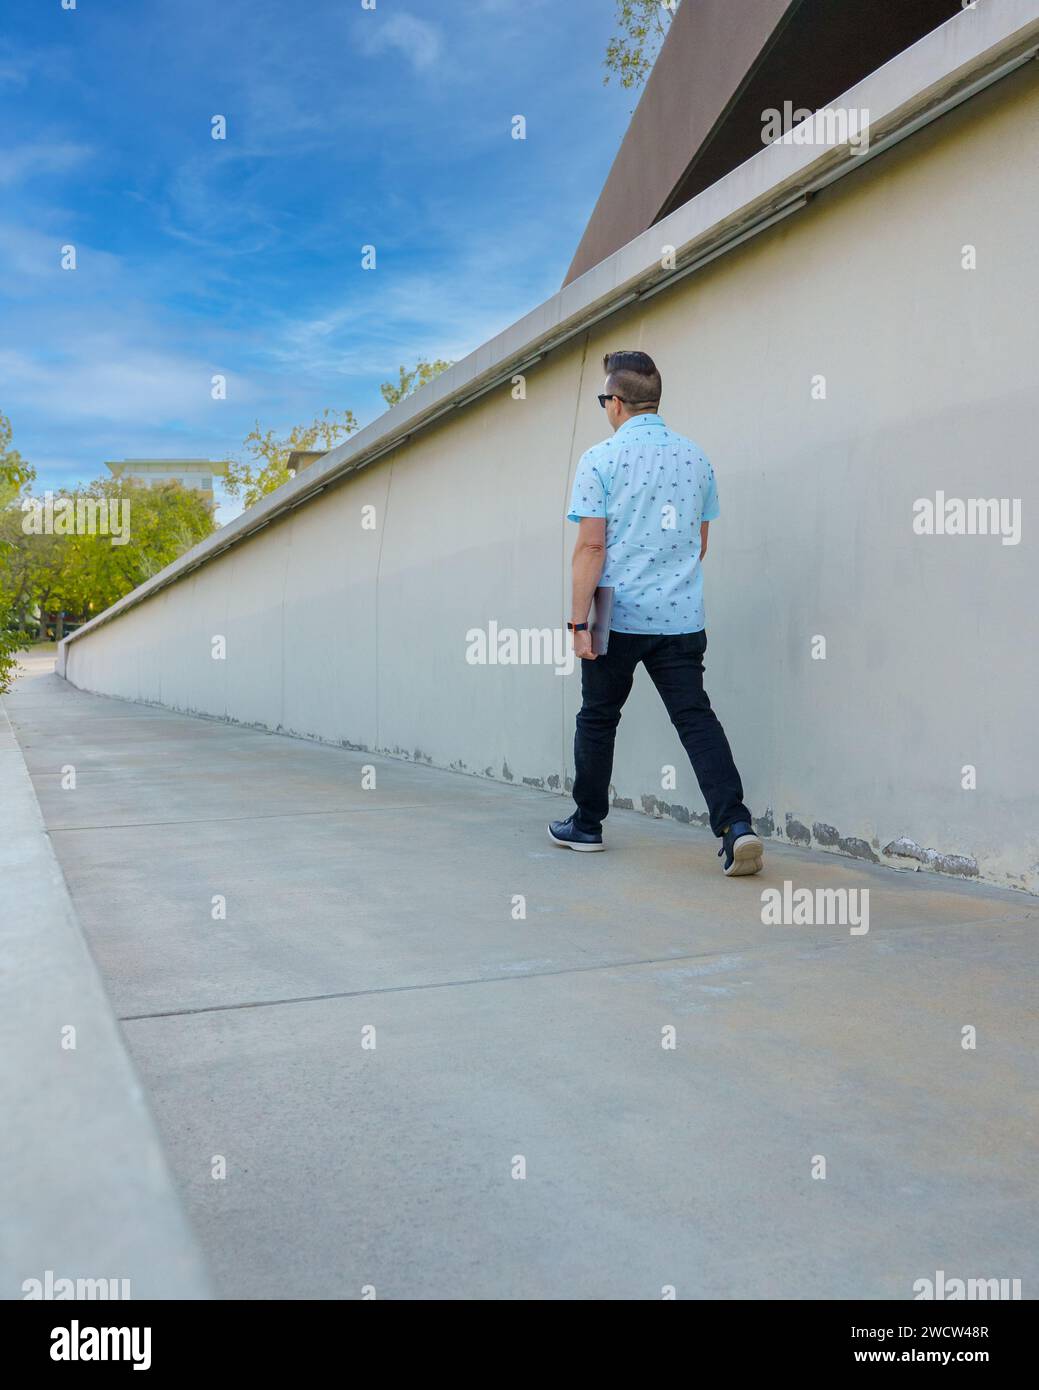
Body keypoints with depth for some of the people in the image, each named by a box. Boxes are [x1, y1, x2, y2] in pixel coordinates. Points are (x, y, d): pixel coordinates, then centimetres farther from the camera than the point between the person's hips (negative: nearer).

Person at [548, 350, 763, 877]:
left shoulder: (601, 459, -6)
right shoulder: (695, 458, 10)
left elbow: (591, 546, -11)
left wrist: (579, 621, -10)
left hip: (618, 616, -3)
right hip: (683, 616, 4)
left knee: (597, 719, 12)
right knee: (696, 718, 0)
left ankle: (586, 824, 25)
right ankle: (735, 824, -15)